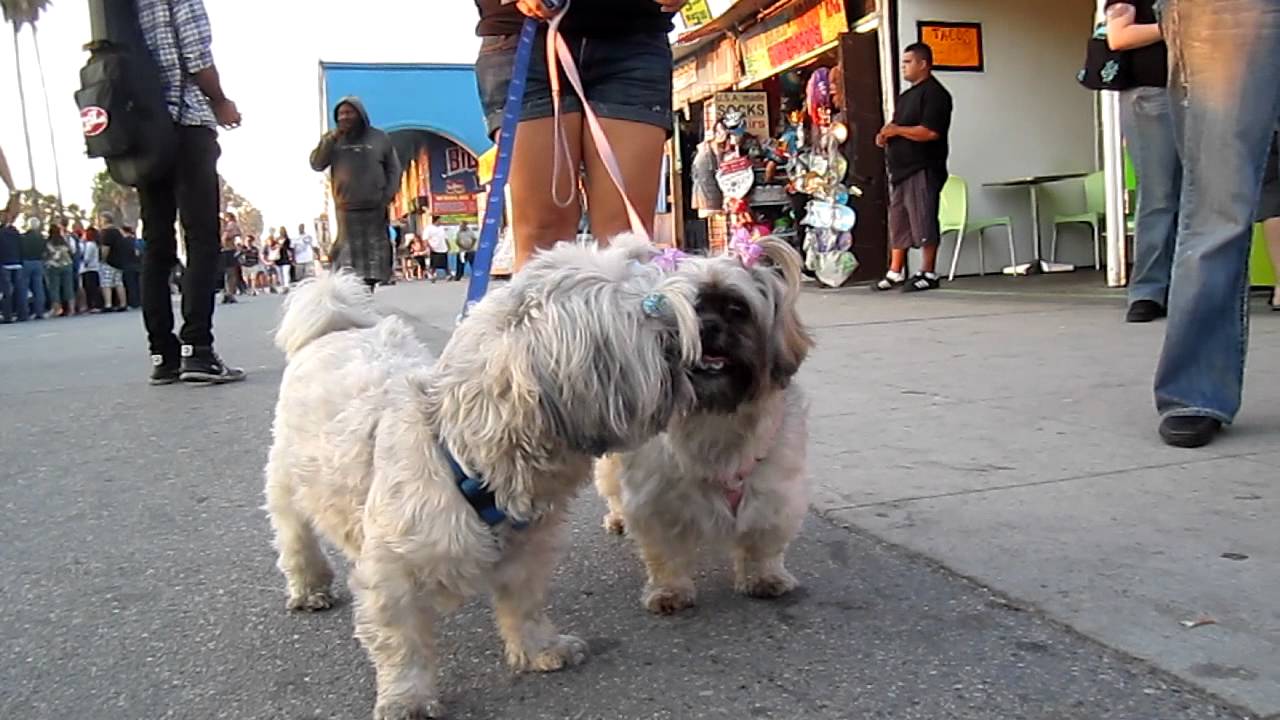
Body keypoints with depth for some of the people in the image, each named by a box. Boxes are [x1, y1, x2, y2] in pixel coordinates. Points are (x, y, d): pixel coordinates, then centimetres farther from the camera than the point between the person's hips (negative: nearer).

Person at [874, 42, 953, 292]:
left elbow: (931, 132, -20)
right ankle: (895, 273, 15)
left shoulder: (934, 93, -8)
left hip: (923, 169, -9)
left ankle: (928, 274, -2)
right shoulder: (907, 95, 21)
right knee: (898, 222, 10)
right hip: (902, 168, 9)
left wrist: (897, 130, -13)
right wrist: (886, 135, 4)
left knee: (924, 222, -7)